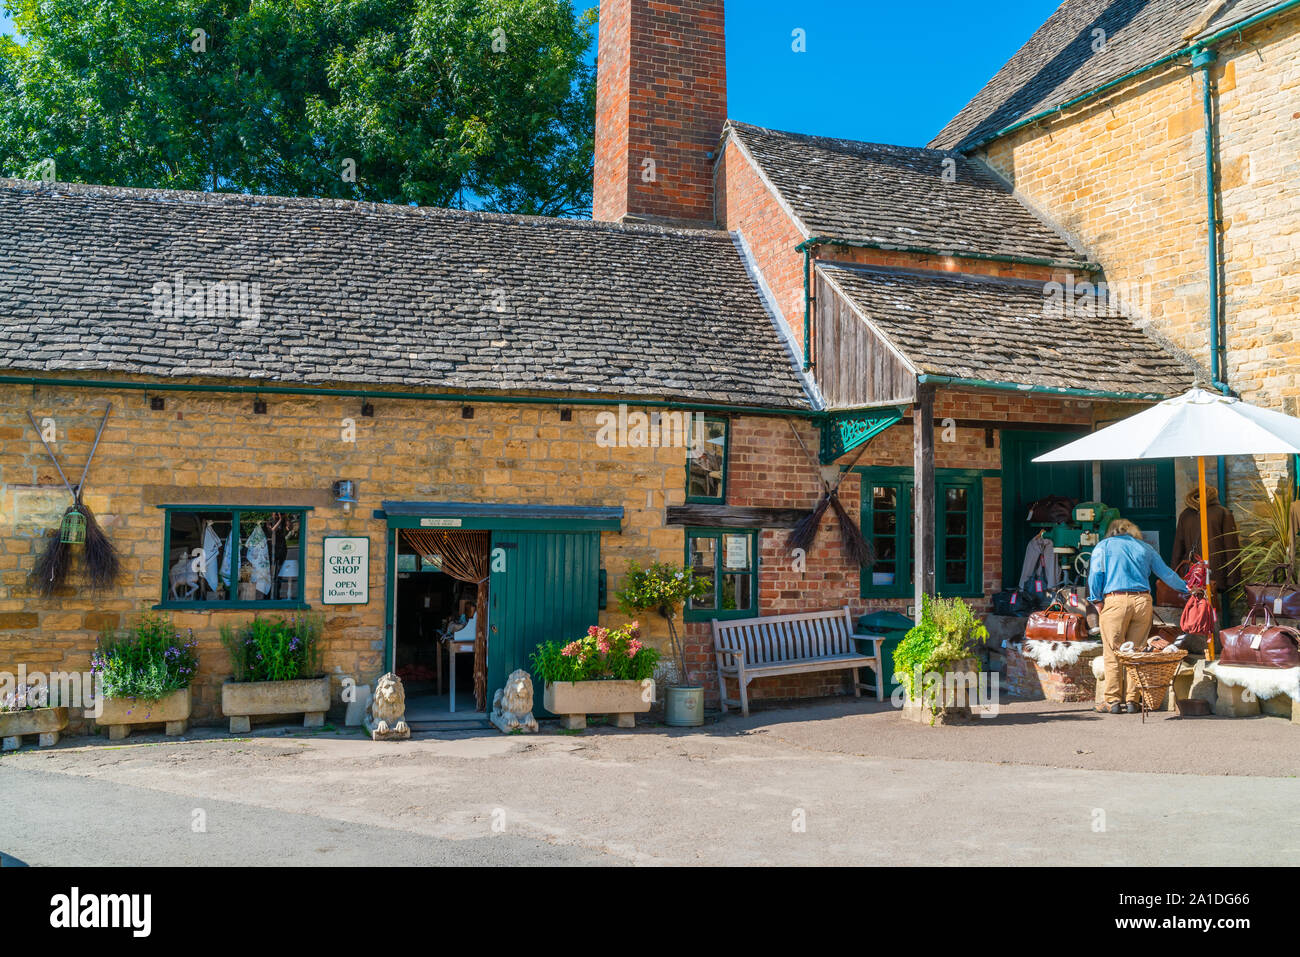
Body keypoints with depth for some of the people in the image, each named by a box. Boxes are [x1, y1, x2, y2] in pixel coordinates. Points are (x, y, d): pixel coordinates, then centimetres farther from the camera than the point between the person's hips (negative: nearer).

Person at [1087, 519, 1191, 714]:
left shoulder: (1103, 546, 12)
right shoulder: (1144, 547, 19)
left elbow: (1095, 573, -1)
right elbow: (1167, 574, 24)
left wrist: (1097, 599, 4)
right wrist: (1186, 589, 37)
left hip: (1115, 600, -3)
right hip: (1142, 601, 3)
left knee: (1113, 653, 1)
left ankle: (1113, 701, 1)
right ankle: (1132, 701, 8)